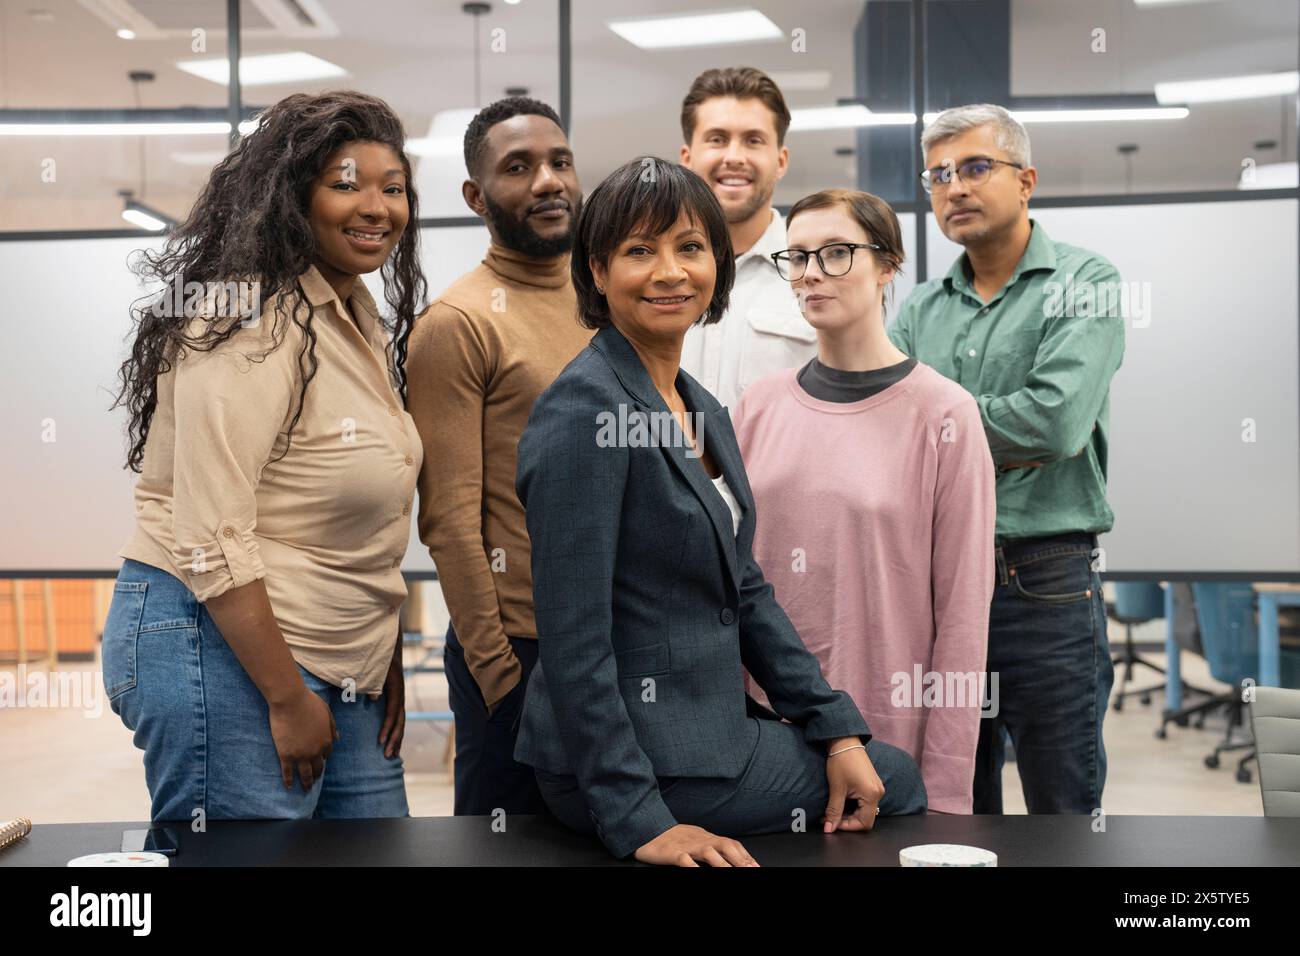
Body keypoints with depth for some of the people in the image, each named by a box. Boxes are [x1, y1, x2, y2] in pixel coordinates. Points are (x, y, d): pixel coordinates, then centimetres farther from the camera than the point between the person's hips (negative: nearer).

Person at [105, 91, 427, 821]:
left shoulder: (364, 319, 12)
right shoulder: (251, 323, -17)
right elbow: (211, 537, -21)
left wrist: (388, 663, 12)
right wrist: (287, 700, -17)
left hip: (342, 667, 9)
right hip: (221, 650, -9)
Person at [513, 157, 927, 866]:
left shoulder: (703, 411, 8)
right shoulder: (584, 410, -19)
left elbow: (745, 591, 11)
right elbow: (572, 637, -22)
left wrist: (839, 728, 4)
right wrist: (637, 820, -22)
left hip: (704, 724, 8)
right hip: (632, 767, -8)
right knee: (896, 782, 5)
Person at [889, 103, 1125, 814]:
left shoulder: (1083, 283, -1)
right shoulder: (921, 309, 13)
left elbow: (1059, 420, -17)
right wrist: (996, 445, -11)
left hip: (1044, 587, -4)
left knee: (1064, 818, 5)